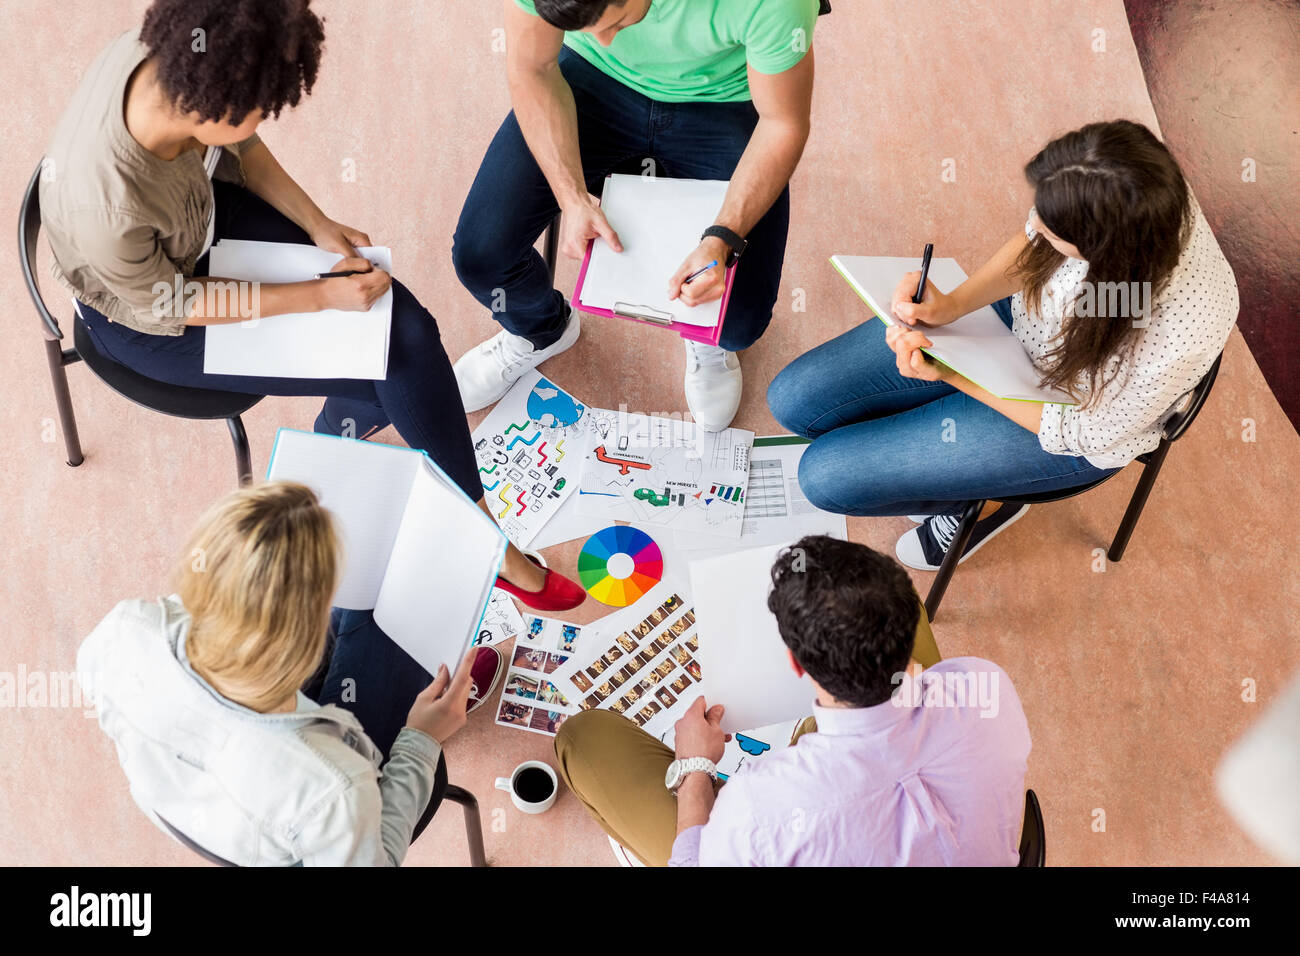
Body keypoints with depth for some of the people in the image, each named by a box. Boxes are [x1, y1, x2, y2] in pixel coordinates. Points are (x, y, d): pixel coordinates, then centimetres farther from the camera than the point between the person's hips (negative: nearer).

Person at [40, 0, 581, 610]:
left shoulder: (166, 55, -27)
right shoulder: (107, 213, -43)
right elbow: (169, 304, -23)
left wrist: (317, 225, -10)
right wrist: (322, 295, -22)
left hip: (208, 206, 6)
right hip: (139, 315, -6)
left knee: (408, 331, -9)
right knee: (382, 375, -8)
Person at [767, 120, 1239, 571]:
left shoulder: (1176, 341, -41)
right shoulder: (1133, 188, -28)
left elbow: (1081, 432, -22)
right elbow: (1030, 244, -4)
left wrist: (949, 373, -28)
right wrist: (953, 304, -20)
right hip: (1018, 315, 6)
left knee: (824, 476, -9)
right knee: (795, 398, -2)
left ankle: (982, 502, 21)